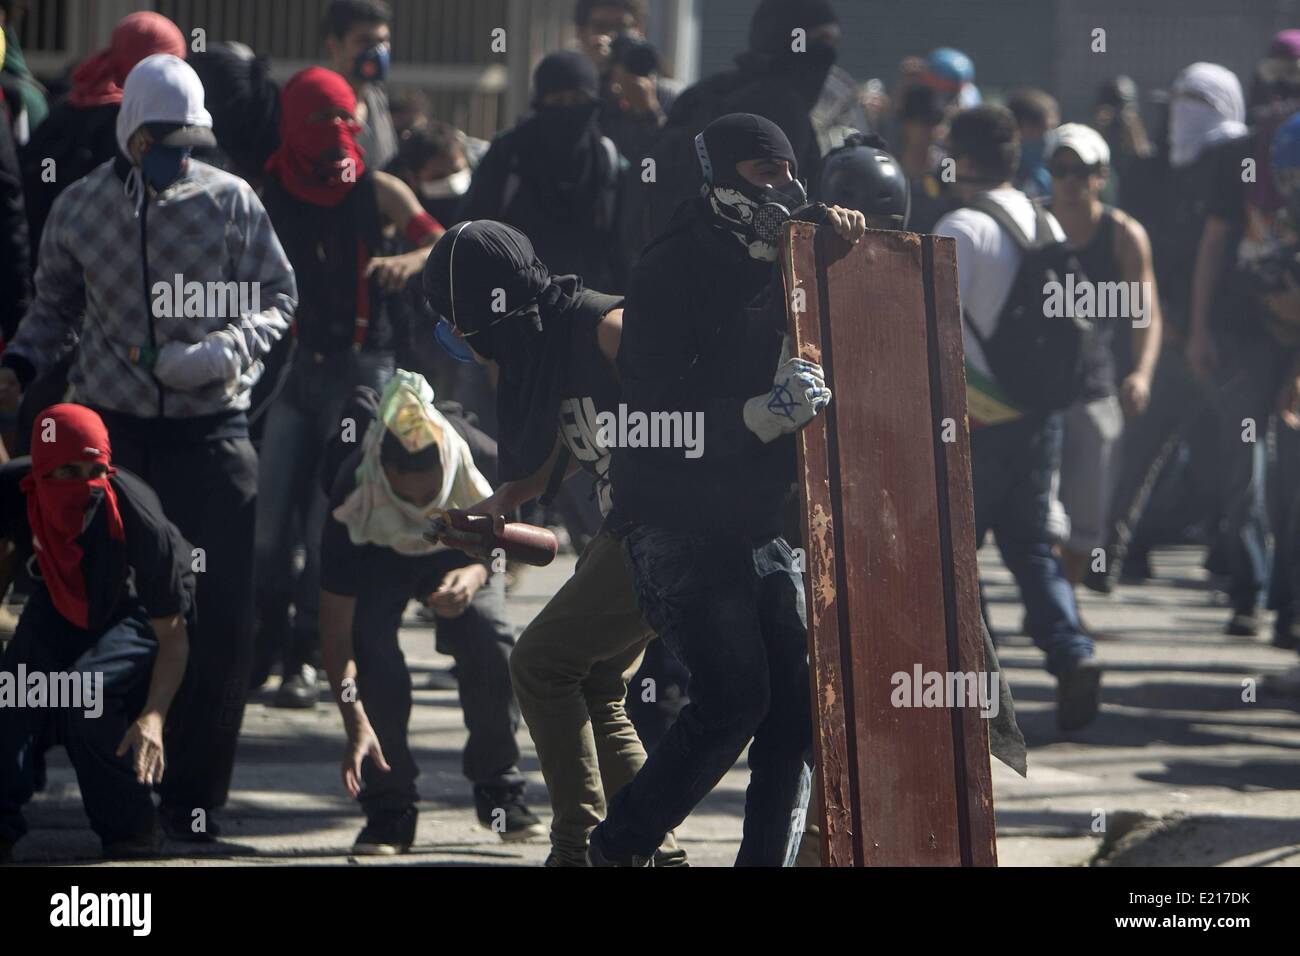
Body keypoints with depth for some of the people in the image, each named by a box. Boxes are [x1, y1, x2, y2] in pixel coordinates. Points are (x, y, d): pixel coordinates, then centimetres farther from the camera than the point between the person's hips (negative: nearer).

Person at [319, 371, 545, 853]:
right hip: (378, 560, -1)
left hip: (456, 550, 2)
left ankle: (499, 791, -2)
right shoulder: (353, 497, -39)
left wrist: (475, 574, -37)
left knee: (488, 640, -21)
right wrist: (355, 724, -42)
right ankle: (389, 808, -12)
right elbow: (335, 626, -35)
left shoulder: (478, 461, -36)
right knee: (373, 654, -25)